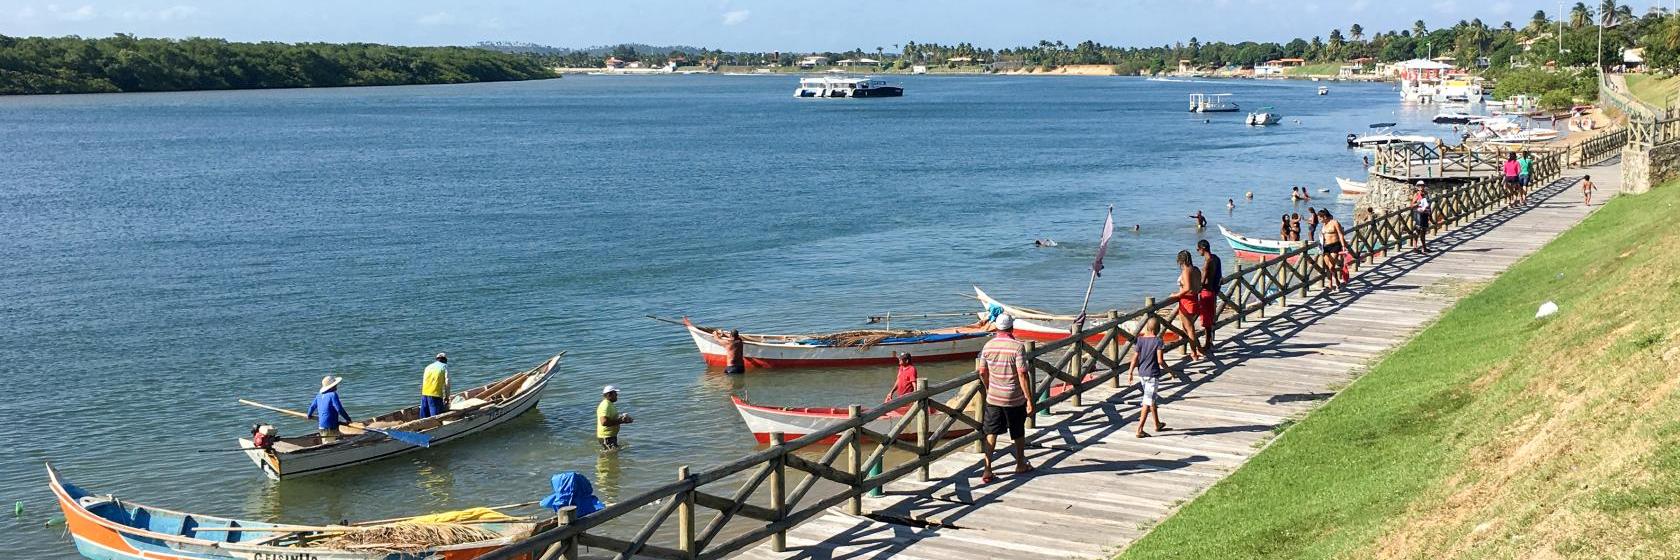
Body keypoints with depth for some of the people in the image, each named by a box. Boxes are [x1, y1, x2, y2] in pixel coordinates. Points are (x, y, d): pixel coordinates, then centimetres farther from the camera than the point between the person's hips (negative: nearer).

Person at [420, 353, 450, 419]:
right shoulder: (444, 366, 8)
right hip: (436, 394, -5)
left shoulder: (428, 367, 23)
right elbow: (447, 382, -3)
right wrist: (447, 396, 3)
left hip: (424, 394, 5)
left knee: (424, 418, 8)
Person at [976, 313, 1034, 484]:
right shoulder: (1018, 346, -16)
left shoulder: (988, 346, -3)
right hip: (1015, 398, -3)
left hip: (993, 397, 3)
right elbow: (1022, 375, -19)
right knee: (1018, 433, 17)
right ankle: (1020, 464, 33)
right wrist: (1029, 399, -14)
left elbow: (982, 372, 6)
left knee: (991, 433, 6)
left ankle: (987, 470, -1)